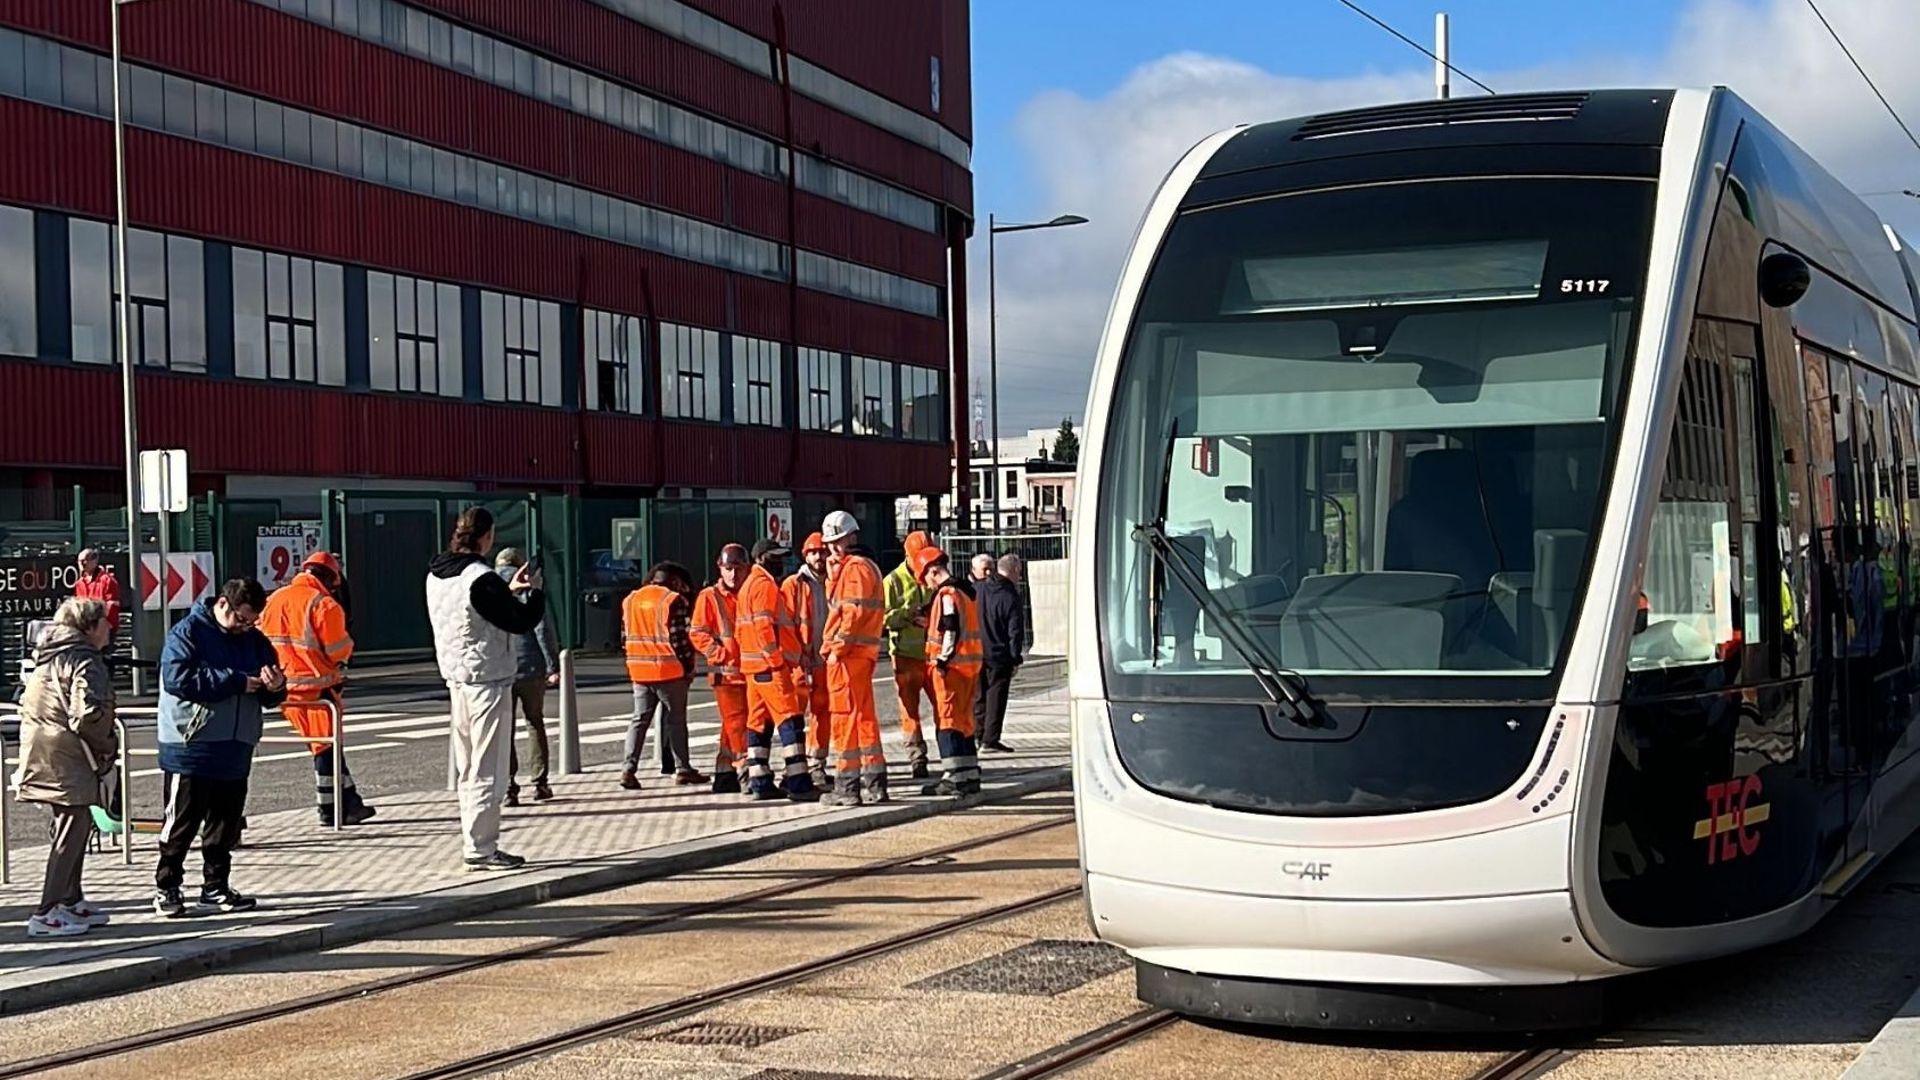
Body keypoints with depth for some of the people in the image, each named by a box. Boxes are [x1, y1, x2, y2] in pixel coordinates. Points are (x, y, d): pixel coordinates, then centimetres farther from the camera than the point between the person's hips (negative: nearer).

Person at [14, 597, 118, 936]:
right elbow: (87, 714, -24)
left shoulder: (48, 657, 16)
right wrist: (108, 746, -7)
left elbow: (28, 702, 19)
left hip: (41, 752, 10)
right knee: (72, 830, -5)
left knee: (72, 826, 19)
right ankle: (47, 914, -7)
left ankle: (71, 901, 26)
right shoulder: (85, 661, -13)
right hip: (67, 756, -10)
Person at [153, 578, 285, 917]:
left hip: (235, 750, 6)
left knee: (226, 824, 11)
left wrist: (275, 687, -10)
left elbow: (270, 698, 16)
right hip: (191, 747, -6)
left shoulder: (255, 640, 11)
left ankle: (216, 885, 22)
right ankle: (166, 888, 10)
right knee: (182, 824, 1)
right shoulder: (188, 632, -8)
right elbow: (177, 678, -22)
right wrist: (236, 682, -21)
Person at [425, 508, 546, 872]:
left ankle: (473, 843, 20)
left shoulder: (436, 575, 9)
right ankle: (481, 848, -3)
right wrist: (536, 590, 1)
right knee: (487, 770, -4)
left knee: (468, 769, 15)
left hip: (456, 677, 9)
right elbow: (522, 622, -15)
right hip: (487, 679, -9)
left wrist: (509, 591, 18)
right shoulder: (480, 578, -18)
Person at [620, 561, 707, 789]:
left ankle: (629, 769, -1)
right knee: (675, 720, 5)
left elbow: (626, 635, 11)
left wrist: (638, 661, 16)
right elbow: (678, 638, -13)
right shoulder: (673, 600, -9)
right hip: (669, 670, -5)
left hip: (639, 670, 5)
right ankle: (682, 769, 9)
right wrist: (689, 666, -4)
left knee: (640, 719, 8)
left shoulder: (630, 600, 10)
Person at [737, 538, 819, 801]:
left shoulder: (749, 585, 21)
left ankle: (759, 782, 11)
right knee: (790, 719, -12)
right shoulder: (765, 585, -10)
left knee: (759, 722, 10)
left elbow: (742, 629, 23)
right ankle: (797, 782, -18)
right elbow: (764, 625, -20)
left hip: (753, 663, 11)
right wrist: (777, 659, -19)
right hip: (770, 664, -11)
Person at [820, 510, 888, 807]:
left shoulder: (855, 567, -11)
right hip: (864, 651, 10)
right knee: (865, 715, 14)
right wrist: (833, 574, 10)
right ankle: (875, 782, 18)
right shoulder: (867, 565, 21)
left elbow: (854, 612, -20)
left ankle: (847, 786, -4)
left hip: (849, 652, -10)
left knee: (845, 716, -6)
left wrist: (837, 648, -19)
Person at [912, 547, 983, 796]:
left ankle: (954, 777, -9)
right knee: (963, 720, 14)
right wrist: (928, 621, 28)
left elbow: (953, 630, -22)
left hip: (950, 665, -9)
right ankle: (970, 775, 16)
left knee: (947, 720, -6)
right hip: (970, 663, 9)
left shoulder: (947, 593, -14)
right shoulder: (966, 591, 15)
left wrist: (943, 660, -19)